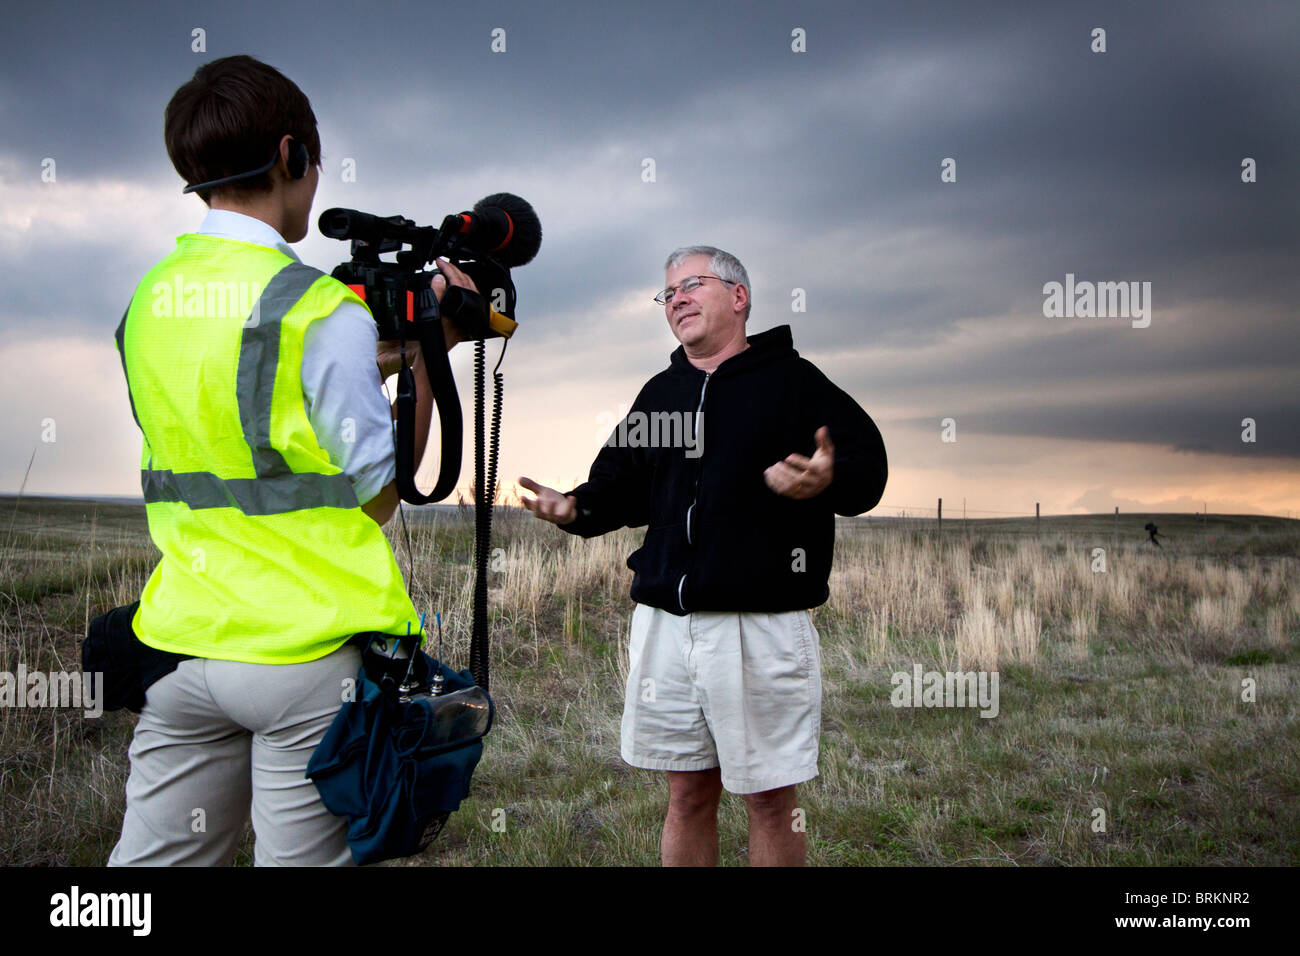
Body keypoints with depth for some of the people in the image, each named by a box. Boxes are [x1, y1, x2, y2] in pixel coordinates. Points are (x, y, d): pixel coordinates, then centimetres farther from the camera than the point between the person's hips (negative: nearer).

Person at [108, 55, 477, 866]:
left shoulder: (152, 298, 9)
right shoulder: (321, 310, -13)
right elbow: (376, 493, -6)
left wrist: (377, 360, 16)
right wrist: (426, 359, 1)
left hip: (185, 644, 6)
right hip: (309, 652, -6)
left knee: (155, 856, 13)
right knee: (302, 854, 5)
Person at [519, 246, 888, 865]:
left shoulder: (792, 380, 1)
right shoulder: (659, 393, 18)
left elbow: (869, 467, -6)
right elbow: (623, 487, 21)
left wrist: (827, 481, -27)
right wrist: (576, 508, 2)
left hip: (762, 624, -4)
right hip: (664, 621, 5)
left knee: (769, 798, 5)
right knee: (688, 794, 13)